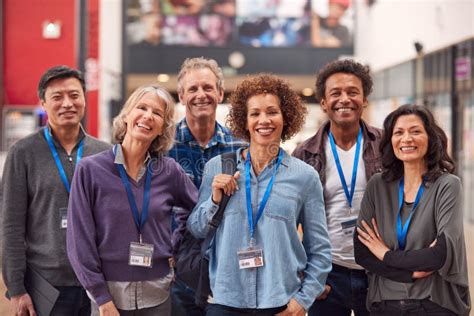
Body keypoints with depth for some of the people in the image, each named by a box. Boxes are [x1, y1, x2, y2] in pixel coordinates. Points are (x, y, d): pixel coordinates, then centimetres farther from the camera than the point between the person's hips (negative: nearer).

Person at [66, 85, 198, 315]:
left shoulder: (169, 171, 1)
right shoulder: (90, 170, -6)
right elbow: (80, 241, -7)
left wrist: (173, 247, 7)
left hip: (157, 296, 3)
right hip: (109, 295, -2)